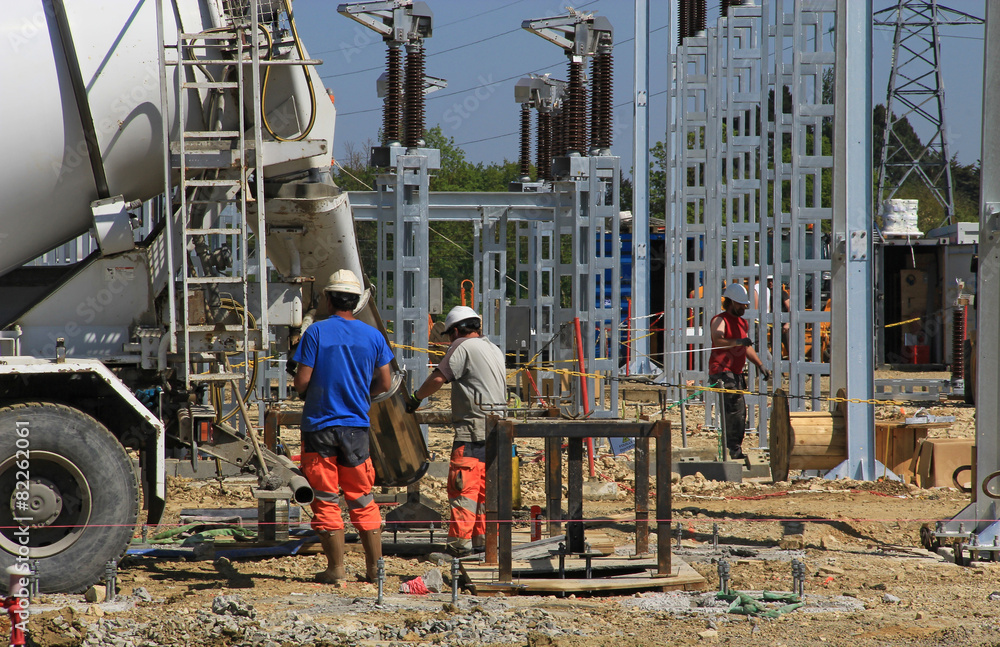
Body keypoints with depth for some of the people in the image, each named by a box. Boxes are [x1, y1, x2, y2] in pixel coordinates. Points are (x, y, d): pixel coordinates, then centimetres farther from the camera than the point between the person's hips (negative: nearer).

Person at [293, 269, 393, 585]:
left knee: (326, 500, 3)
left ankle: (336, 567, 3)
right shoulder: (373, 336, 2)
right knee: (362, 499, 12)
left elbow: (301, 383, -11)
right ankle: (375, 566, 12)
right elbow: (384, 384, 6)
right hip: (356, 425, 3)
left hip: (319, 425, -3)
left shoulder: (316, 332, -8)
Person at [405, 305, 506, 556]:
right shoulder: (494, 350, 21)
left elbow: (438, 378, -12)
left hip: (474, 430, -9)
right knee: (485, 487, 11)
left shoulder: (462, 346, -5)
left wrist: (416, 397, 3)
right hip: (497, 429, 9)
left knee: (463, 486, -10)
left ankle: (460, 541, -15)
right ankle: (483, 538, 11)